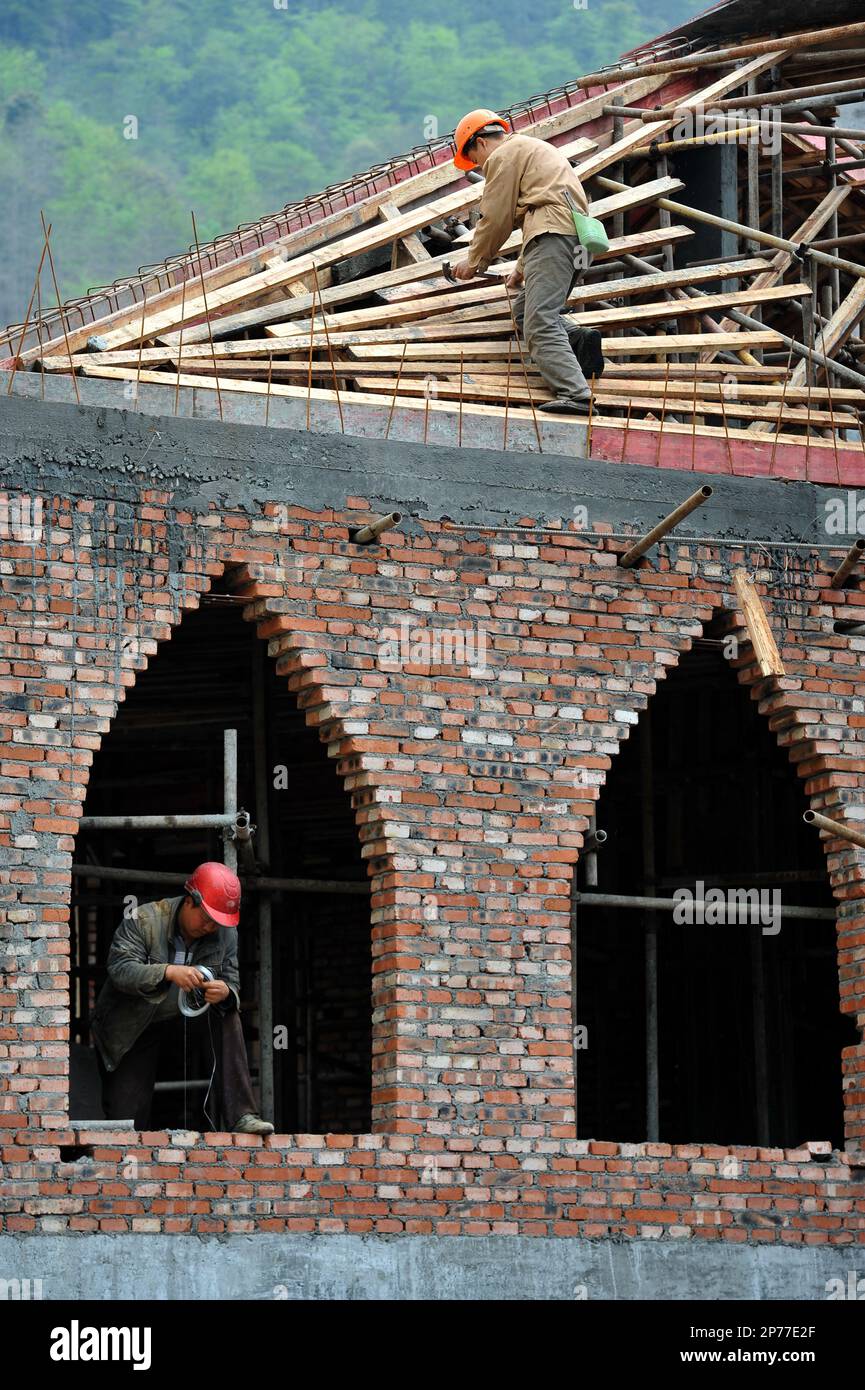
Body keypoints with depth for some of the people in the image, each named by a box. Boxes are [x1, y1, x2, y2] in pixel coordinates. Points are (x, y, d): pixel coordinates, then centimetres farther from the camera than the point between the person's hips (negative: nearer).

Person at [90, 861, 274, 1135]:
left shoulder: (226, 934, -8)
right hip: (132, 1028, -3)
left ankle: (239, 1115, -31)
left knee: (226, 1013, -28)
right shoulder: (143, 920, -21)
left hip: (187, 1015, 3)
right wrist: (168, 972, -48)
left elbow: (232, 982, -9)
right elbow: (120, 969, -31)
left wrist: (226, 992, -36)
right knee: (127, 1122, -12)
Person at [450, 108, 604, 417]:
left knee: (539, 324, -20)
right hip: (577, 238, 10)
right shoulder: (534, 149, 35)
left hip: (552, 234, -10)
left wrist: (475, 261, 15)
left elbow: (496, 218, 1)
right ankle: (579, 339, -10)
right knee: (524, 311, 16)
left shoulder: (503, 155, 4)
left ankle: (574, 394, -37)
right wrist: (522, 269, 42)